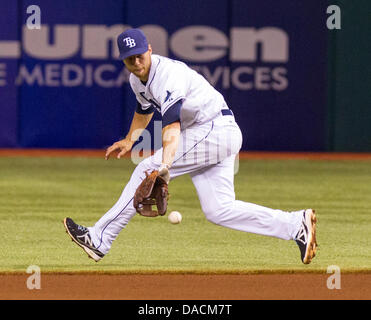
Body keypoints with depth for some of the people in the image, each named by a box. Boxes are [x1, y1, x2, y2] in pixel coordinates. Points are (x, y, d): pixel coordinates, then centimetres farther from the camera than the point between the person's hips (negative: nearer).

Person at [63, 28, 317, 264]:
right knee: (218, 210, 1)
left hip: (217, 130, -10)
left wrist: (164, 166, -50)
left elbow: (172, 125, -39)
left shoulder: (168, 74, -24)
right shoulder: (138, 78, 6)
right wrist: (129, 141, 23)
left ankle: (99, 239, -9)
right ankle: (296, 225, -1)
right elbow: (145, 109, 31)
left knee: (147, 170, -13)